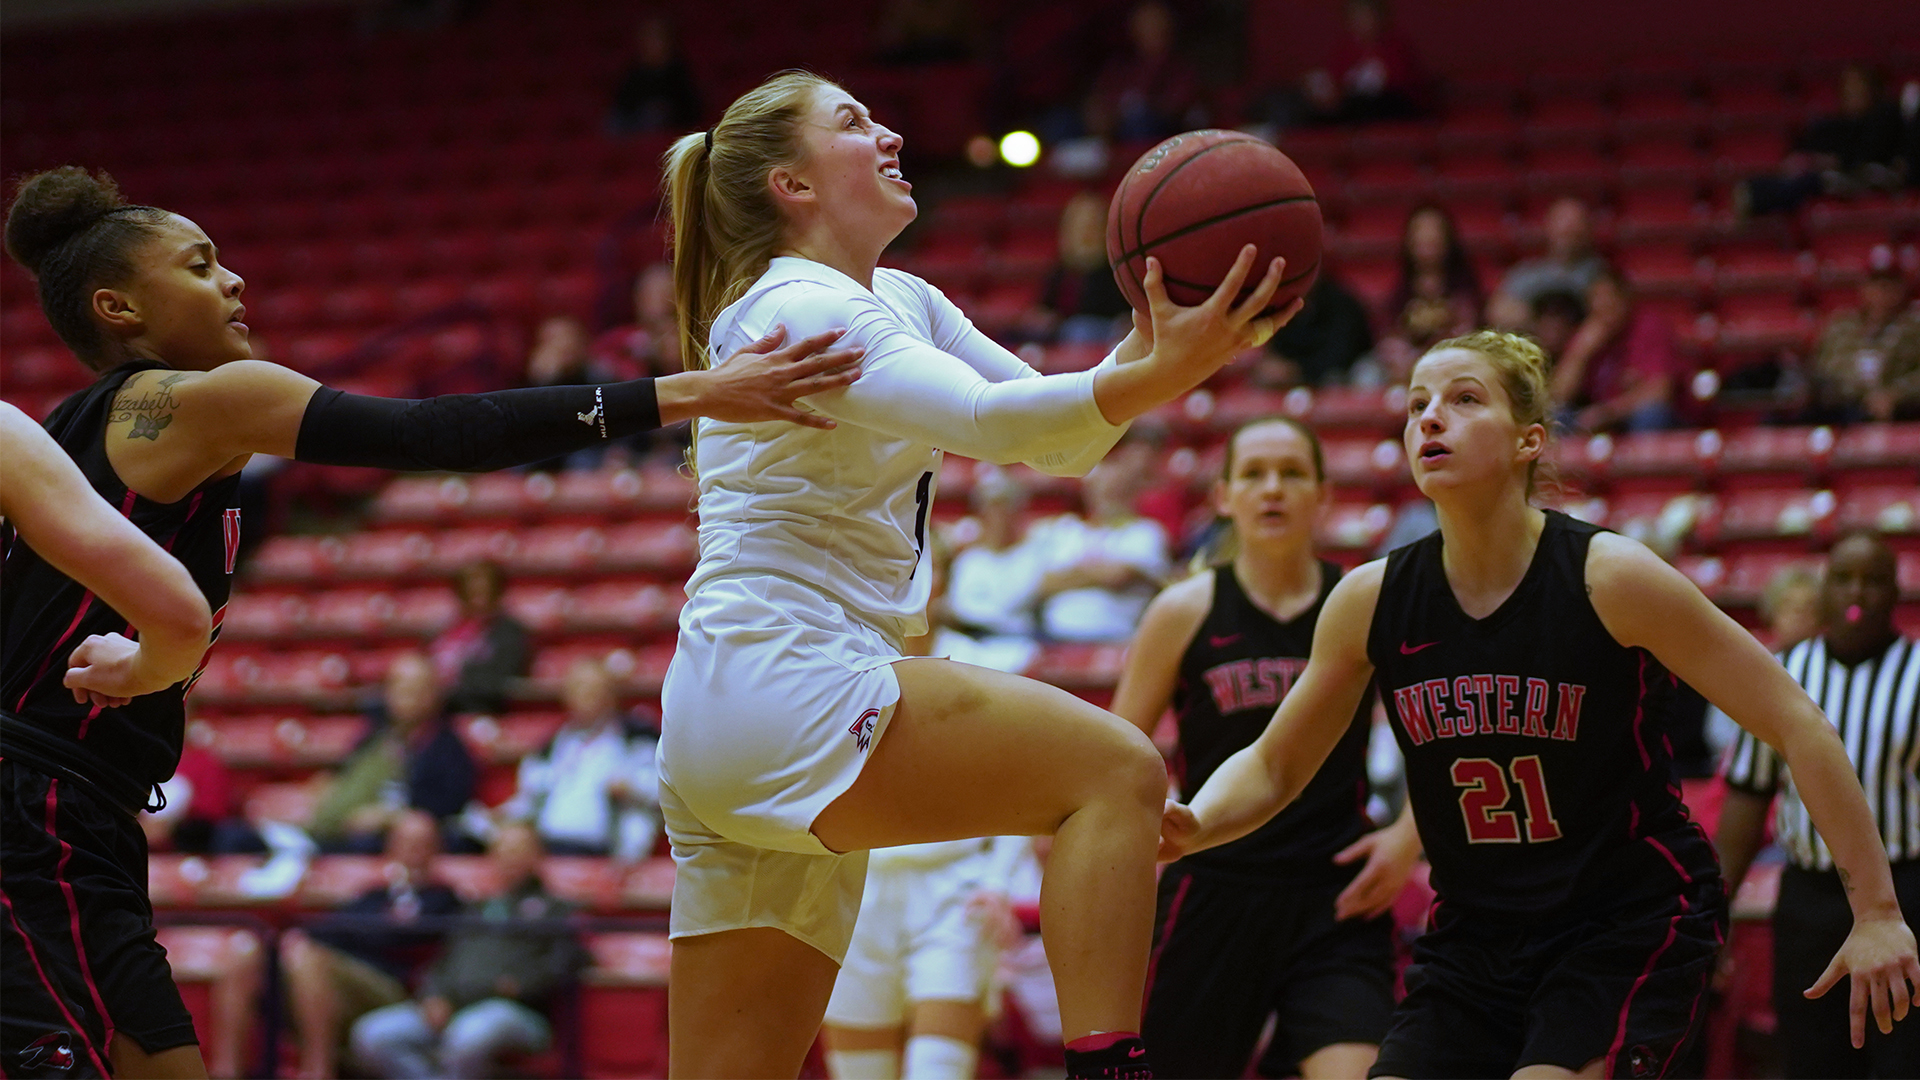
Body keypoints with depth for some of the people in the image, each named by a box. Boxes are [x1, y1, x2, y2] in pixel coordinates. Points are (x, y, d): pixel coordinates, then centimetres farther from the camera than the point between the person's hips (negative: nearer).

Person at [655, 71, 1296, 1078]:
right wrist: (1153, 381, -37)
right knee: (1114, 770, -18)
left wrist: (1151, 344, -2)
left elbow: (1064, 438, 15)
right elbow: (985, 420, -26)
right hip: (782, 691, -10)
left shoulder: (902, 304, 20)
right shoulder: (799, 309, -10)